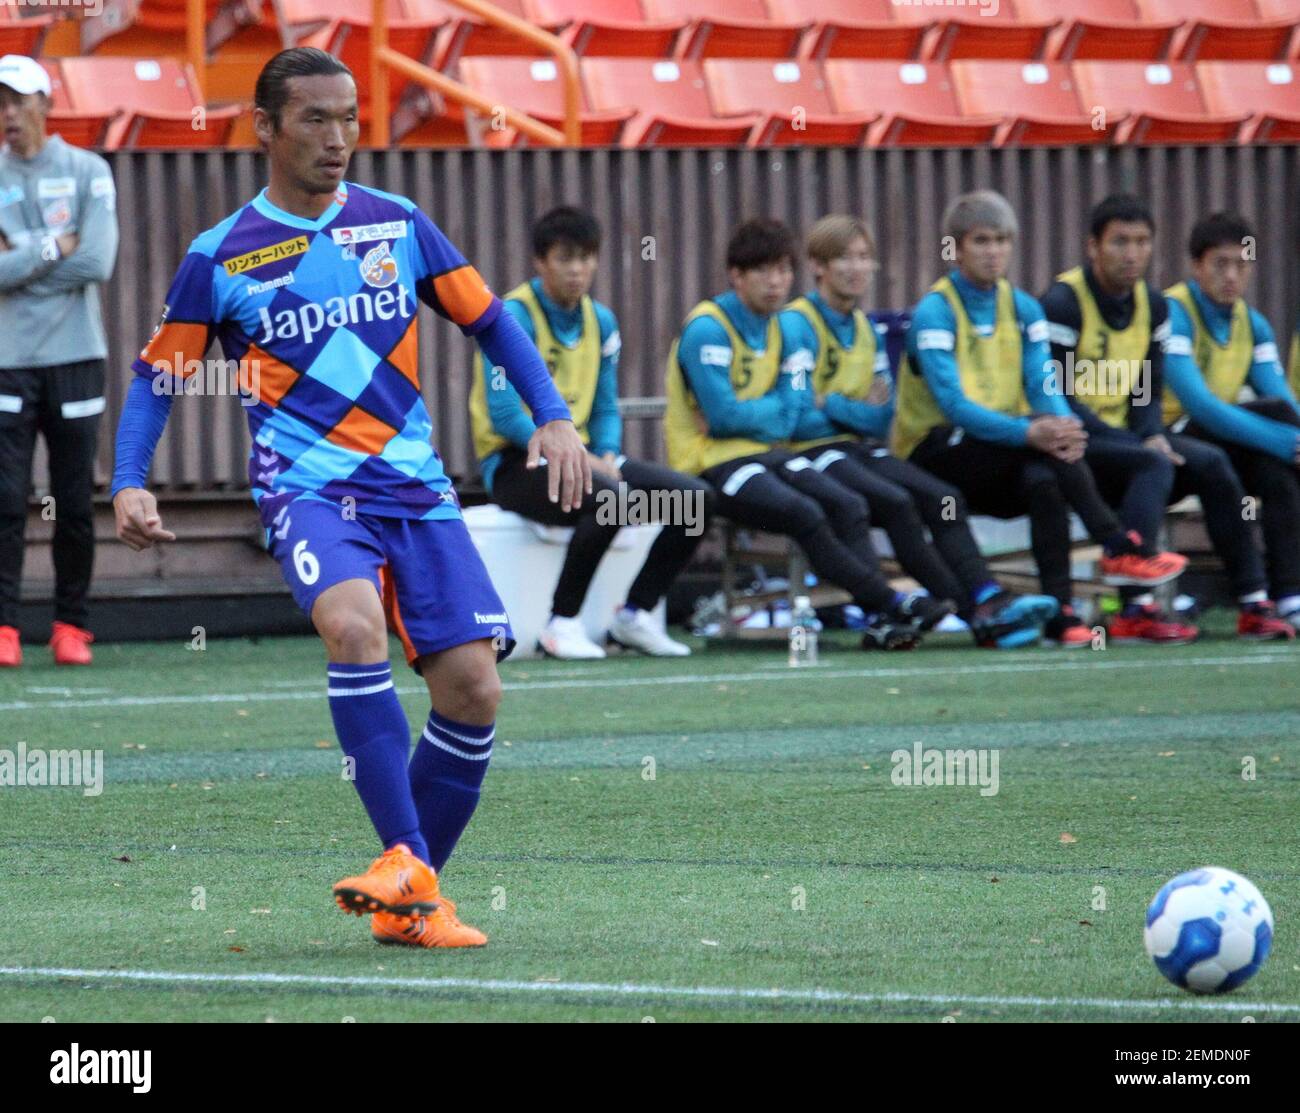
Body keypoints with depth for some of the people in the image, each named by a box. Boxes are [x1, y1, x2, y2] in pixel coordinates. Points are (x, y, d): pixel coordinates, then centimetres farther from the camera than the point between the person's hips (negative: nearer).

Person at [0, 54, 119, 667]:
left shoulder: (88, 172, 4)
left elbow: (97, 263, -10)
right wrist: (54, 248, -9)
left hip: (75, 358, 0)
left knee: (75, 504, 2)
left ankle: (71, 627, 12)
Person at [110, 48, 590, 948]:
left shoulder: (396, 224, 8)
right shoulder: (221, 258, 1)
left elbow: (489, 322, 16)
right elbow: (158, 375, 8)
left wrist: (554, 417, 4)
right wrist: (130, 484, -7)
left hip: (415, 486, 3)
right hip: (309, 486, -3)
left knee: (473, 688, -8)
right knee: (354, 626, -33)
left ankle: (411, 901, 8)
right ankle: (407, 861, -30)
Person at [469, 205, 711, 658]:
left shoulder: (601, 321, 11)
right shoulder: (513, 317, -12)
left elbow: (606, 408, 14)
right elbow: (505, 416, -18)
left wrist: (606, 456, -7)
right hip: (515, 461, -8)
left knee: (695, 497, -8)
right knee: (609, 497, -36)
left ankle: (635, 615, 4)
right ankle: (562, 623, -22)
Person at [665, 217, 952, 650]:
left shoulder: (777, 330, 14)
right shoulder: (708, 330, -11)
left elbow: (790, 419, 8)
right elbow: (723, 416, -19)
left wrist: (746, 417, -10)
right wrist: (772, 410, -1)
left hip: (765, 452, 8)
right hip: (712, 463, -8)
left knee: (848, 505, -15)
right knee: (804, 513, -28)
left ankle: (881, 622, -26)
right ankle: (891, 603, -23)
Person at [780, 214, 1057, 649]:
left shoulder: (865, 328, 18)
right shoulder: (797, 325, -7)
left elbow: (882, 417, 13)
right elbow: (801, 419, -15)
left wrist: (832, 405, -3)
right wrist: (856, 411, 1)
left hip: (862, 449, 7)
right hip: (814, 452, -7)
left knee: (942, 498, -18)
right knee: (895, 502, -30)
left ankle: (990, 600, -33)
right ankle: (975, 615, -32)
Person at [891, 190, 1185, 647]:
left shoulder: (1023, 309, 10)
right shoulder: (934, 312, -9)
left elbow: (1045, 388, -1)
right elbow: (954, 405, -21)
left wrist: (1065, 428, -26)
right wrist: (1030, 432, -36)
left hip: (1003, 464, 5)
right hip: (934, 451, -5)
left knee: (1043, 480, -32)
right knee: (1041, 442, -32)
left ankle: (1061, 614, -39)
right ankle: (1119, 548, -33)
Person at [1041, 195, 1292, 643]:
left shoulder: (1152, 305, 11)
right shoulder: (1063, 302, -13)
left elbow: (1148, 391, 14)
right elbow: (1056, 399, -17)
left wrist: (1152, 435, -10)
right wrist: (1141, 445, -21)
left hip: (1122, 435, 7)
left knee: (1210, 462, -12)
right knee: (1154, 466, -31)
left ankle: (1253, 602, -12)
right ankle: (1135, 610, -39)